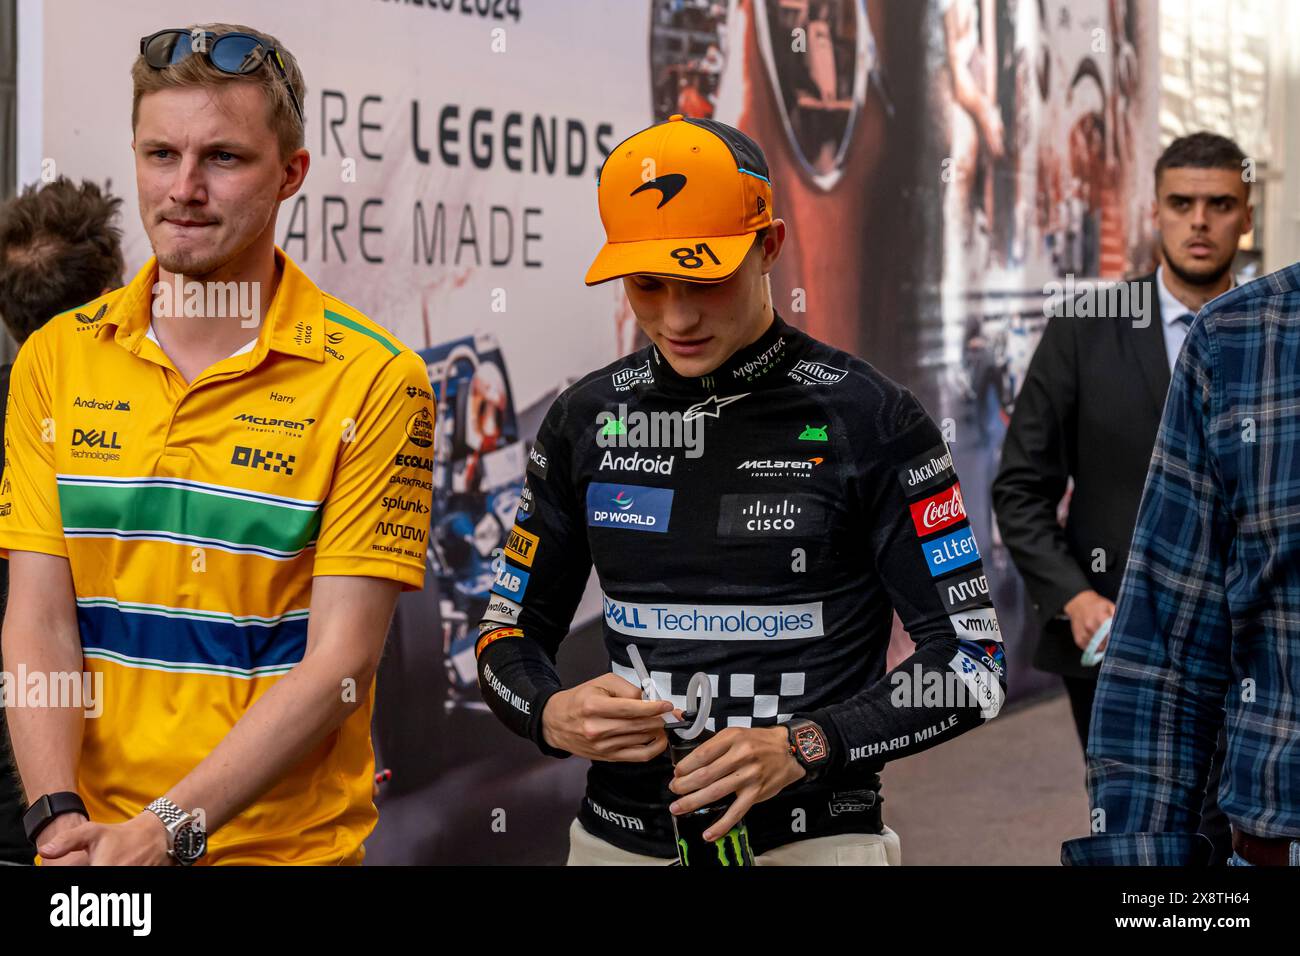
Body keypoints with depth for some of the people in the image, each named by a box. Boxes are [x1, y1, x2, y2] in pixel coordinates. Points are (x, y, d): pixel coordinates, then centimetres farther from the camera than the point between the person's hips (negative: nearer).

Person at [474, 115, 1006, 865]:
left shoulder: (867, 419, -8)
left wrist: (804, 748, -21)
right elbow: (511, 635, 11)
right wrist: (551, 714, -11)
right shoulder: (588, 421, 3)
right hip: (619, 837, 4)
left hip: (814, 839, -3)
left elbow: (971, 665, -9)